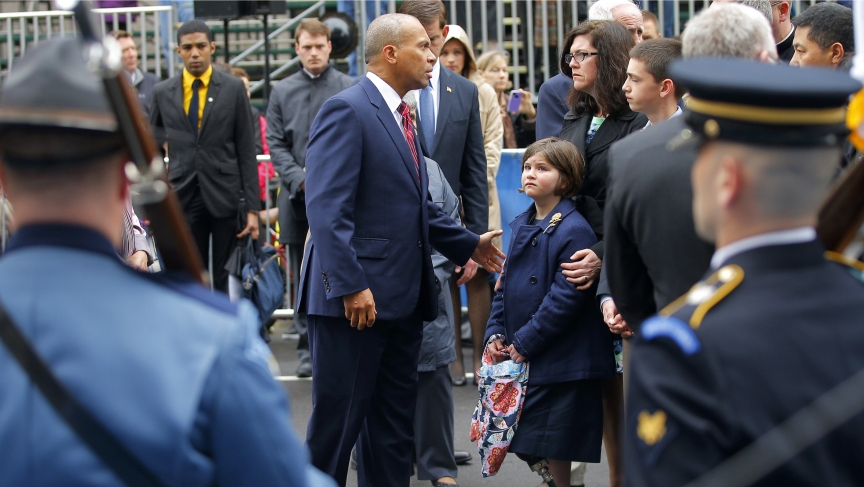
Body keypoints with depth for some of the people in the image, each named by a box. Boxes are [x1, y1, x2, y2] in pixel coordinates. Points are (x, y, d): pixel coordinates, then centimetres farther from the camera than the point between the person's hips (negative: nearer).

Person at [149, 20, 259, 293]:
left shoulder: (233, 89, 2)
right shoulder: (162, 93, 7)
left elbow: (247, 152, 0)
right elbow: (153, 130, 26)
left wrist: (252, 207, -5)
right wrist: (166, 142, 3)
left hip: (225, 196, -2)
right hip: (184, 199, 2)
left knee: (228, 280, 2)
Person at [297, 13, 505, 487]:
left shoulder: (399, 115, 16)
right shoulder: (346, 111, -13)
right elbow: (327, 209, -21)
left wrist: (468, 244, 24)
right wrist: (350, 286, -26)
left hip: (403, 299, 9)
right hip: (356, 300, -9)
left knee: (394, 428, 13)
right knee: (337, 421, -2)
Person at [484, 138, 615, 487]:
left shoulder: (574, 230, -14)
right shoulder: (521, 226, 12)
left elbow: (566, 298, -18)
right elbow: (505, 285, 17)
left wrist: (524, 343, -16)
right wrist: (495, 334, 3)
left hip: (558, 362, -8)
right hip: (520, 359, 8)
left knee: (554, 451, -3)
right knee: (527, 448, 10)